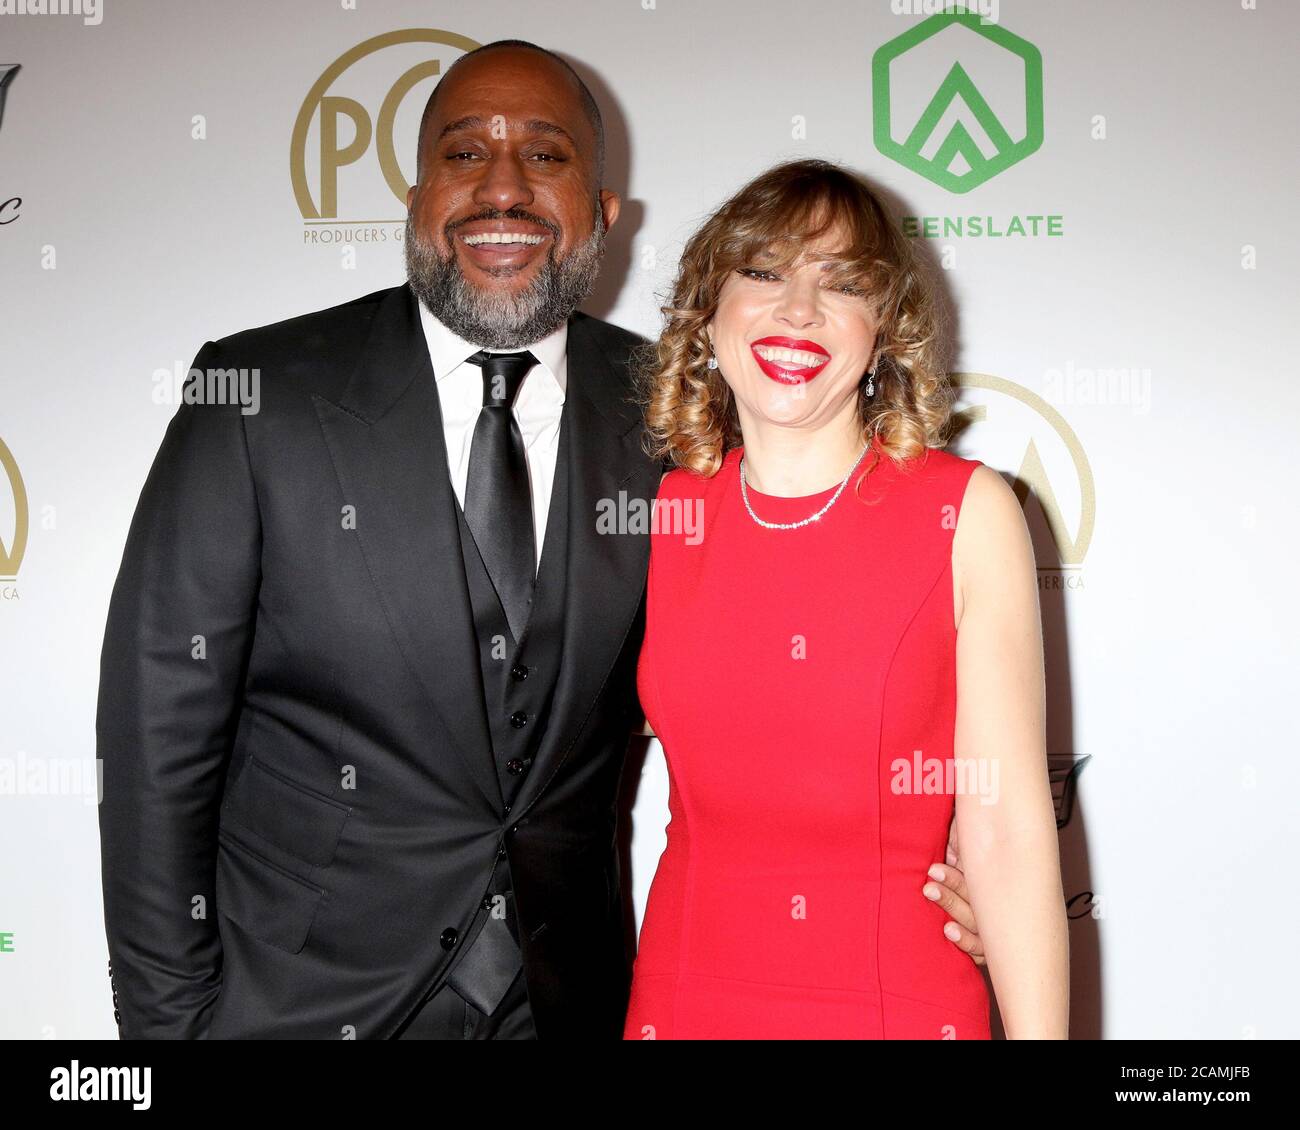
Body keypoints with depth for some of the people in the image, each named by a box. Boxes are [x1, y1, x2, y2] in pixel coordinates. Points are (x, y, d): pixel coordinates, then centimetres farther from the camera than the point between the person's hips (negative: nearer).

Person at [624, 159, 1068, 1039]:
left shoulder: (971, 513, -9)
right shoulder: (661, 518, -2)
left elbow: (1008, 833, -11)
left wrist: (1037, 1033, -14)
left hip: (906, 1001, -2)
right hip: (684, 1002, 2)